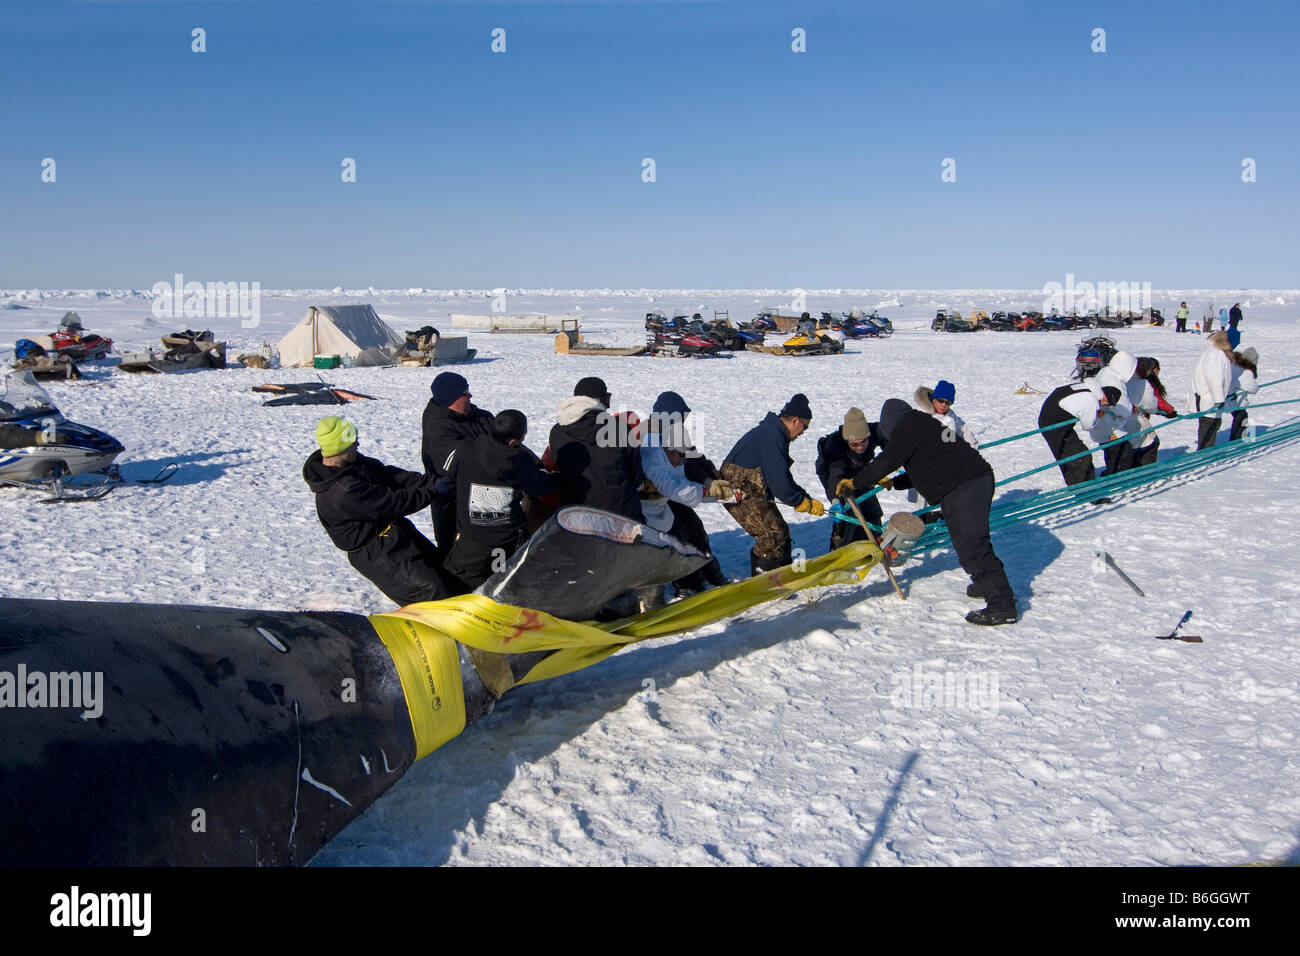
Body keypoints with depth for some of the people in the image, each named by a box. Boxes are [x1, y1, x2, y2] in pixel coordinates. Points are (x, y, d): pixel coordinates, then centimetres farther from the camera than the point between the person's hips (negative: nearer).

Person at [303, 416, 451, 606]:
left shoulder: (352, 461, -4)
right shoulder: (342, 493, -33)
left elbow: (386, 474, 2)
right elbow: (393, 503, -28)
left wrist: (429, 481, -8)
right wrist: (433, 491, -18)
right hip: (374, 553, -10)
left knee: (438, 564, 19)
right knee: (430, 589, -10)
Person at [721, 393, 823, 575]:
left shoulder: (774, 432, 13)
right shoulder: (772, 436, -21)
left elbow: (785, 477, 17)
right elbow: (778, 482, -24)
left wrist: (808, 499, 10)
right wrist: (802, 503, -10)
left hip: (753, 491, 11)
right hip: (739, 492, -11)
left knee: (780, 531, 13)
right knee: (772, 534, -12)